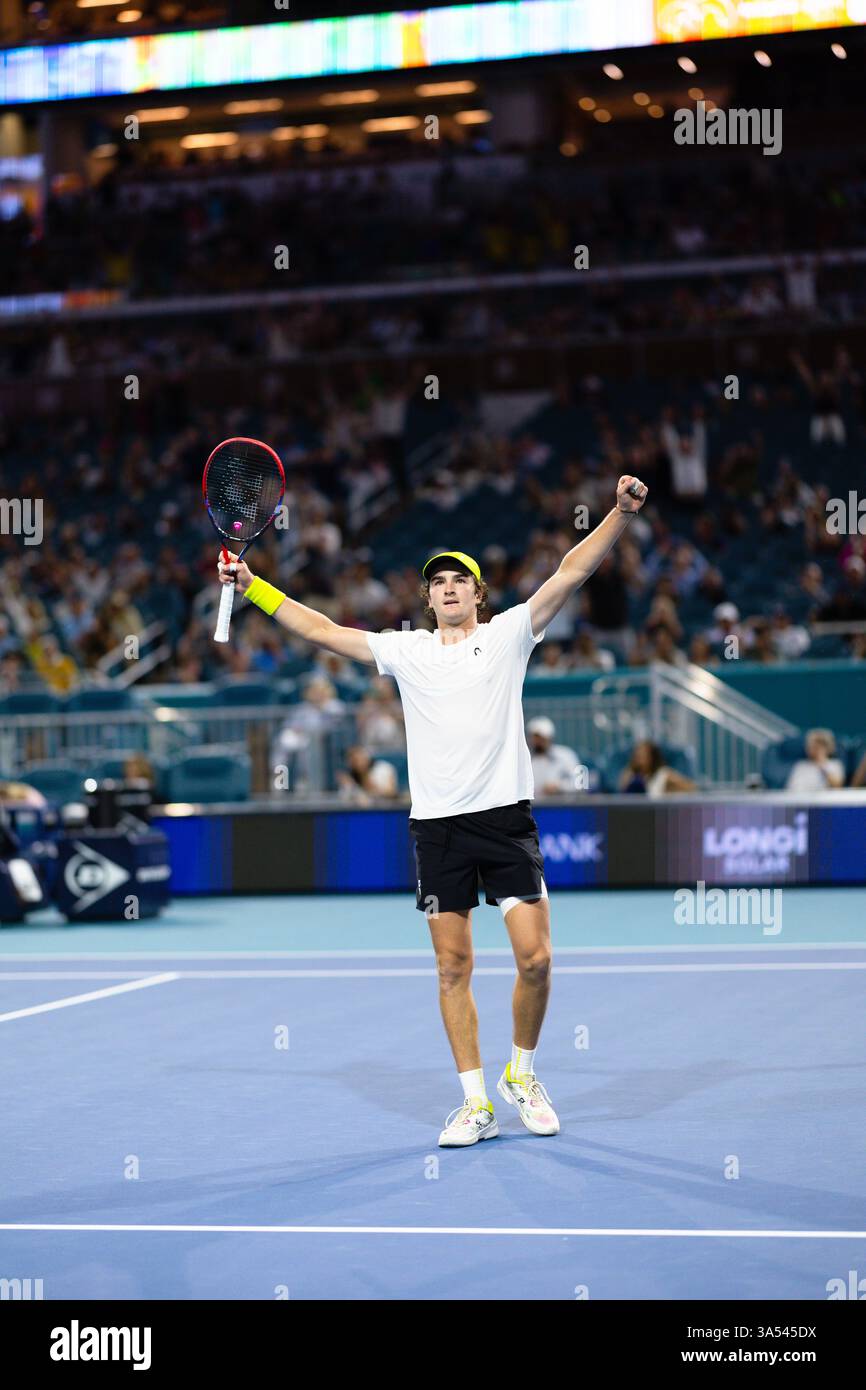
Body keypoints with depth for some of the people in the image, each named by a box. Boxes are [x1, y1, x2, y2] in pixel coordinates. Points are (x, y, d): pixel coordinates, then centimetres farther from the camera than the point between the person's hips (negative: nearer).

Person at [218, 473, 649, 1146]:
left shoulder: (507, 635, 6)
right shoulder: (407, 651, 13)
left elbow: (571, 571, -3)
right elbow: (322, 629, 16)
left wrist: (622, 513, -14)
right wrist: (253, 586, 13)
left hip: (506, 817, -2)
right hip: (437, 824, 2)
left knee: (535, 957, -9)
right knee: (454, 968, 3)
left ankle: (523, 1075, 15)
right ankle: (476, 1103, 10)